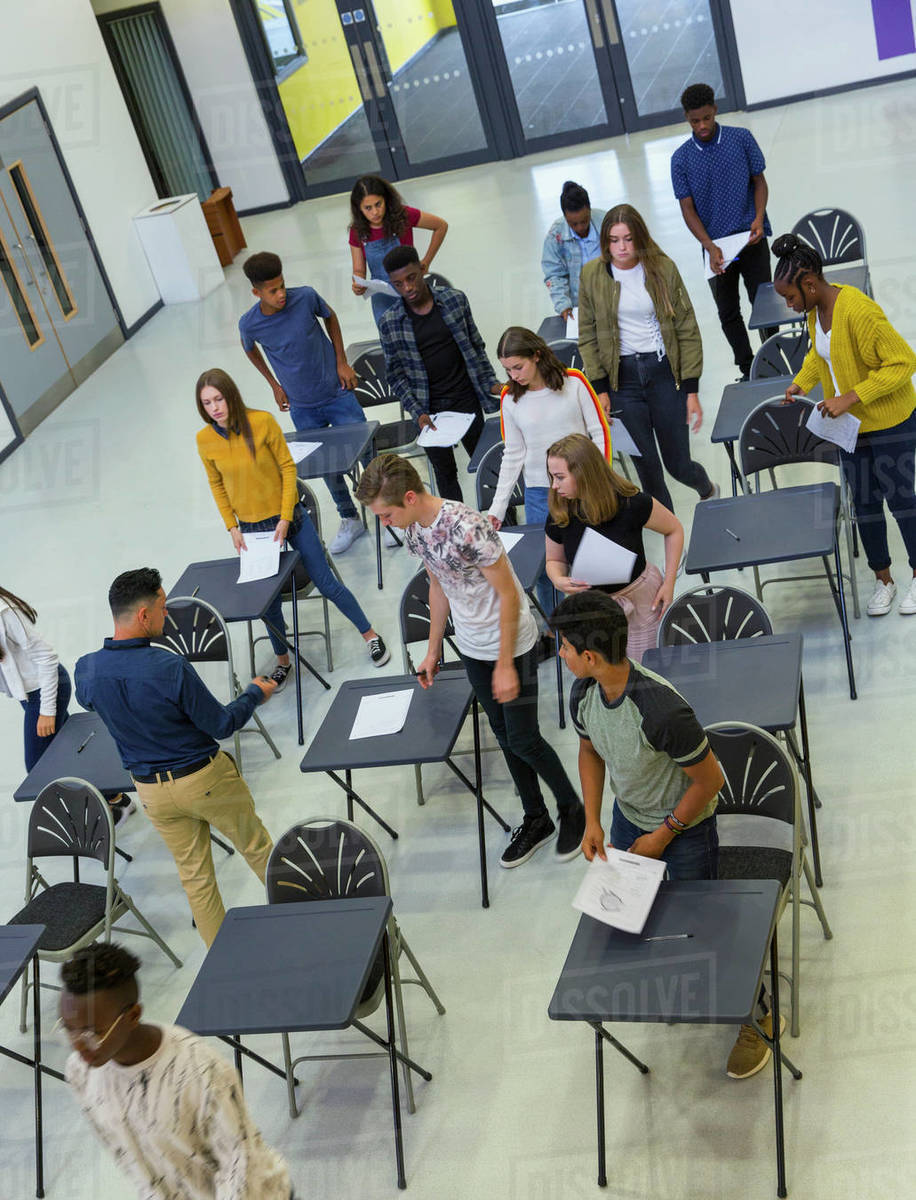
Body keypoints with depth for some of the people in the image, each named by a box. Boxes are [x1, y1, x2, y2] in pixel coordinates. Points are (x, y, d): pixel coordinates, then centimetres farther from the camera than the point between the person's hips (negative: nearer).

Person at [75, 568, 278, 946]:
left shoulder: (86, 670, -14)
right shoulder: (171, 667, -29)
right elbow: (221, 724, -18)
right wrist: (254, 694, 1)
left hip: (153, 792, 4)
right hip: (205, 778, -4)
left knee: (194, 874, 19)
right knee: (255, 845, 21)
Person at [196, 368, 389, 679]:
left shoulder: (262, 422, -17)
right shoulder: (204, 440, -9)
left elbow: (288, 467, -10)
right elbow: (216, 484, 5)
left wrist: (285, 519, -12)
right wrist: (232, 527, 0)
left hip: (289, 517, -2)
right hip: (251, 528, 2)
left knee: (327, 584, 5)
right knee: (267, 601, 9)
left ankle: (370, 635, 25)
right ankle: (282, 661, 32)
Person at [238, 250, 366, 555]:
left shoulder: (305, 297, -17)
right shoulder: (250, 323, -15)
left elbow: (329, 316, 5)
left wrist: (341, 362, 1)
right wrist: (274, 385, 10)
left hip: (337, 394, -1)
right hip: (303, 409, 1)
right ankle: (350, 521, 32)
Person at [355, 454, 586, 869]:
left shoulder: (467, 528, -31)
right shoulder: (414, 530, -6)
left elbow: (508, 596, -24)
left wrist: (505, 665, -20)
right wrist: (433, 648, 14)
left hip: (511, 646, -7)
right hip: (471, 648, 7)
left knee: (523, 741, 1)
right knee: (504, 737, 16)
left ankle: (572, 809, 25)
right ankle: (536, 820, 32)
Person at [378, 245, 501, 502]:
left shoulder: (455, 300, -2)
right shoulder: (390, 323, -5)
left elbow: (476, 346, 9)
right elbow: (396, 376, -1)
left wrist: (490, 383, 1)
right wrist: (418, 413, -11)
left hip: (466, 399, 1)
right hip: (429, 411, 0)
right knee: (445, 474, 10)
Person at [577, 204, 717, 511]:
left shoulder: (663, 268, -5)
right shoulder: (592, 275, -3)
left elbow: (687, 330, -3)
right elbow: (587, 336, 3)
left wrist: (691, 391, -6)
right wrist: (600, 388, -5)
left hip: (664, 371, -1)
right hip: (622, 377, 1)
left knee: (678, 464, 6)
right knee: (646, 466, 4)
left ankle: (706, 488, 42)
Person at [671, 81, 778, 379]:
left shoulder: (741, 138, -1)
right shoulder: (681, 159, -2)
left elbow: (759, 180, 5)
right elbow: (688, 208, -3)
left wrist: (759, 218, -13)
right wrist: (711, 248, -15)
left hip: (751, 239, -1)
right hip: (715, 245, 1)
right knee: (728, 313, 8)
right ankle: (748, 371, 21)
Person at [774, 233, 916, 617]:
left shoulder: (858, 311, -29)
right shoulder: (816, 308, -3)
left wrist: (850, 397, -28)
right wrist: (801, 383, 1)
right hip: (850, 424, 7)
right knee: (864, 502, 15)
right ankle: (883, 580, 32)